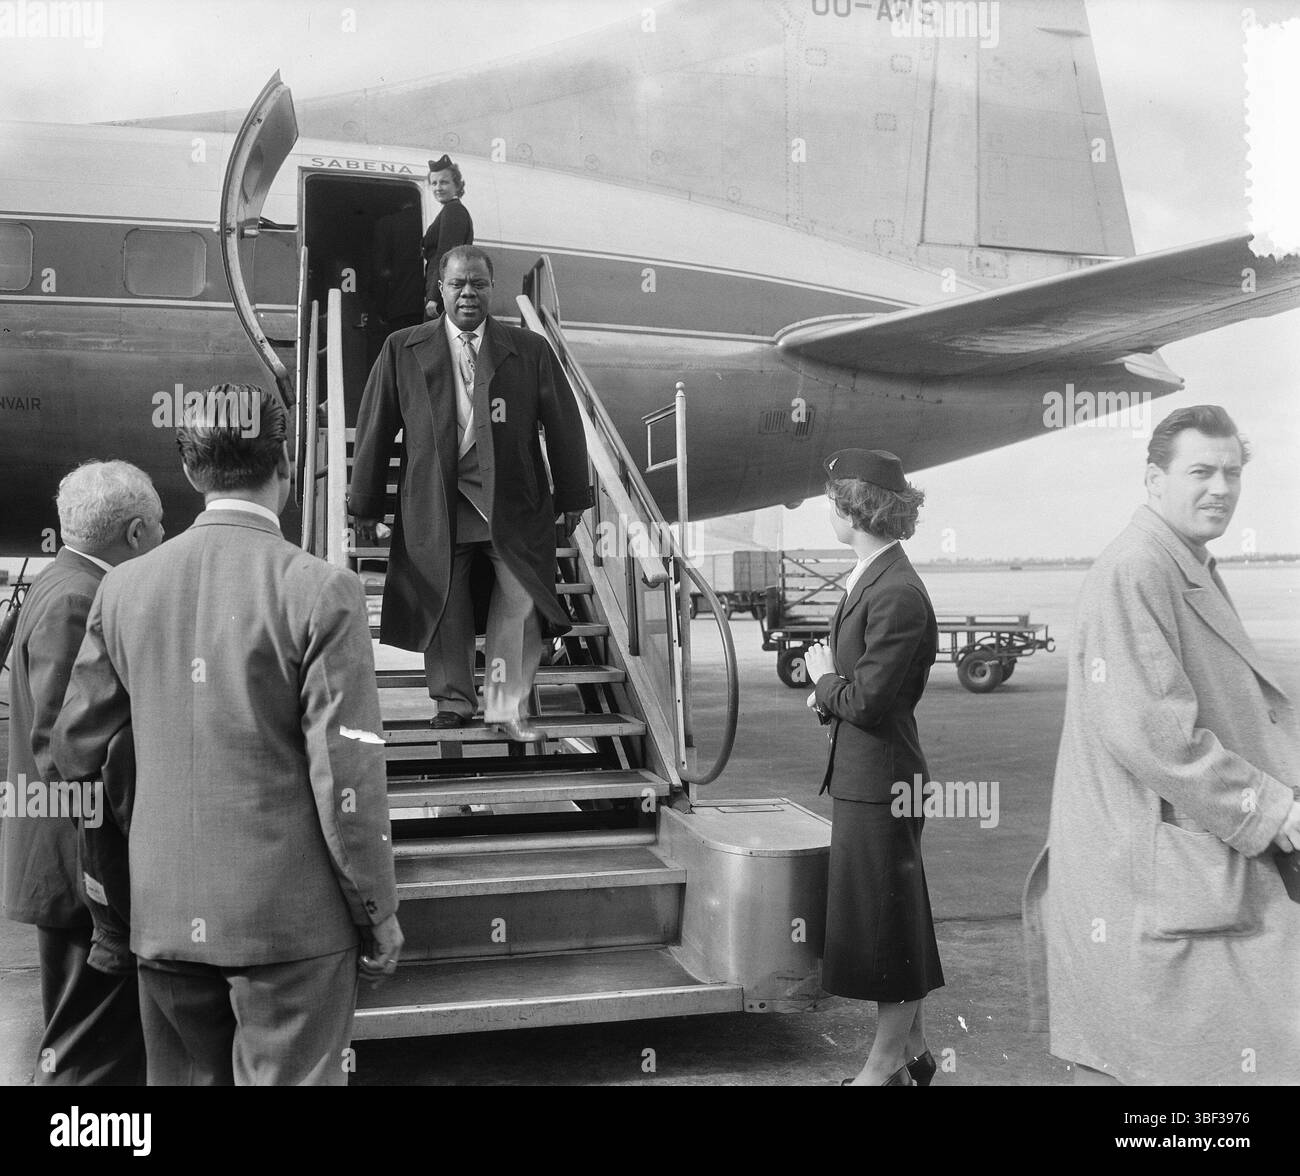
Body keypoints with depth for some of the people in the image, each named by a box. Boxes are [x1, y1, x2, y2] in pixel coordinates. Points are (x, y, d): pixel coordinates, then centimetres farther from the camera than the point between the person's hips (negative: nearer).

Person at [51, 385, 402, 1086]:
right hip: (290, 918, -4)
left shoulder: (124, 588, 1)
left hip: (162, 917, 5)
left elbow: (73, 749, 8)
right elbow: (346, 772, -14)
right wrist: (378, 914, -3)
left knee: (184, 1077, 18)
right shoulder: (320, 590, -13)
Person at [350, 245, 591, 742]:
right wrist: (366, 506, 6)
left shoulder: (530, 350, 8)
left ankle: (506, 707, 6)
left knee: (521, 601, -7)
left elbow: (564, 425, 9)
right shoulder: (403, 350, 8)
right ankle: (453, 699, 24)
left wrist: (572, 496, 7)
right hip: (436, 501, 0)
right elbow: (375, 428, 8)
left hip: (513, 502, 0)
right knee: (443, 605, 6)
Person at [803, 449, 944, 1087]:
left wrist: (823, 678, -5)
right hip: (865, 776, 10)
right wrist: (830, 688, -3)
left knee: (887, 923, 4)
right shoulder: (869, 579, 9)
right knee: (897, 921, 19)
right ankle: (913, 1051, 33)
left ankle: (885, 1065, 19)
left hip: (879, 780, -10)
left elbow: (867, 700, -22)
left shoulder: (897, 594, -21)